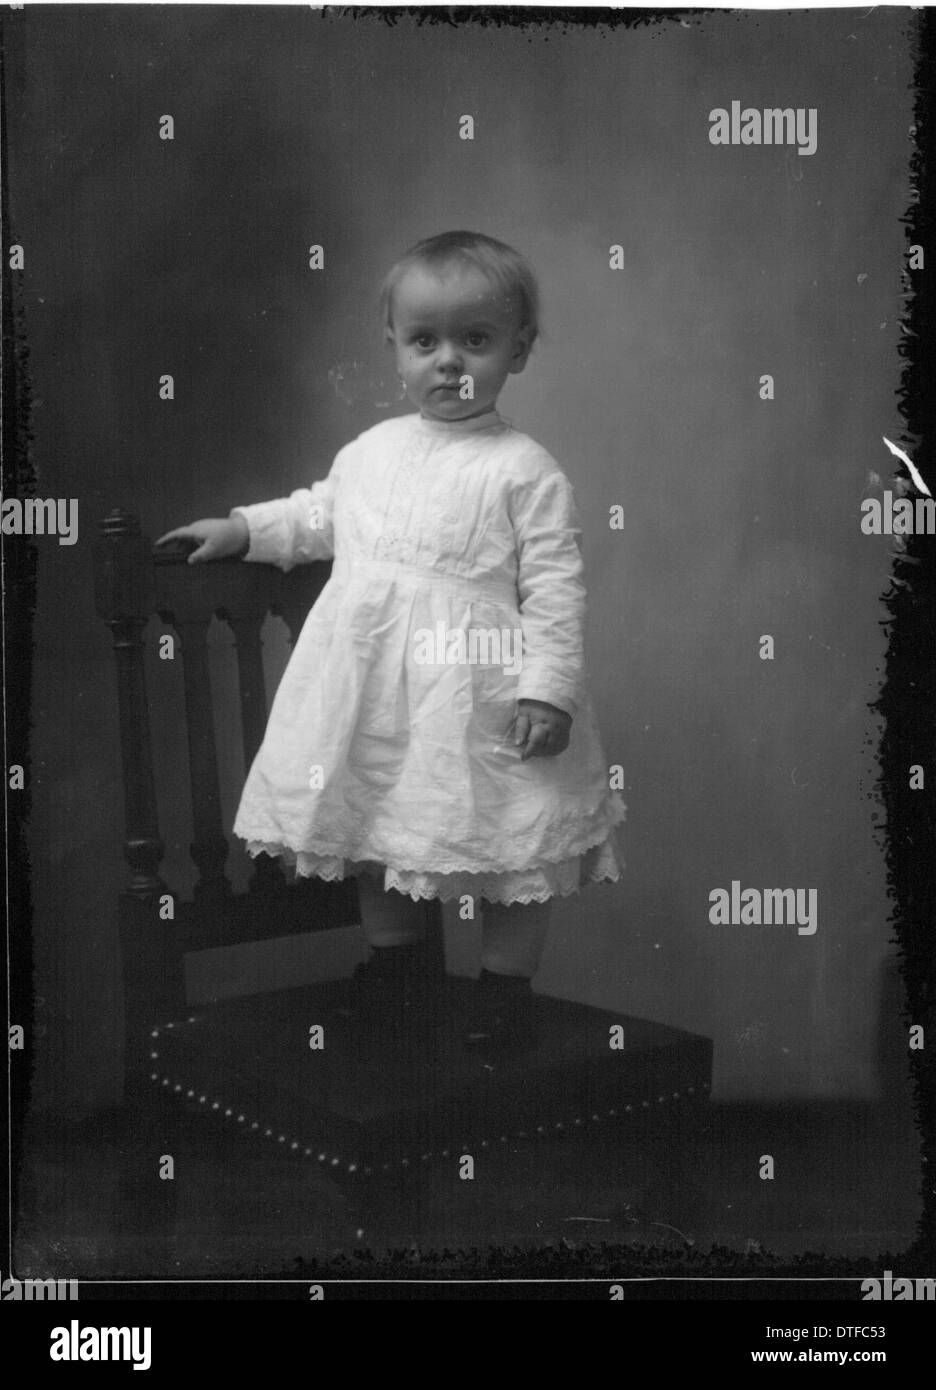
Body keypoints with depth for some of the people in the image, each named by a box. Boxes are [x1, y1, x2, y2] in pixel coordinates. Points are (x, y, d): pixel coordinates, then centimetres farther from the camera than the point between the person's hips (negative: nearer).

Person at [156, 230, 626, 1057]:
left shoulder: (525, 470, -9)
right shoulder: (371, 450, 9)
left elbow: (555, 585, -11)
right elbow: (320, 517, 25)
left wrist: (548, 687, -18)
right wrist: (242, 530, 17)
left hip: (479, 691, -5)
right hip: (373, 686, 5)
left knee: (510, 842, 4)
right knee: (374, 830, 17)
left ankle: (506, 990, 24)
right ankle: (393, 969, 37)